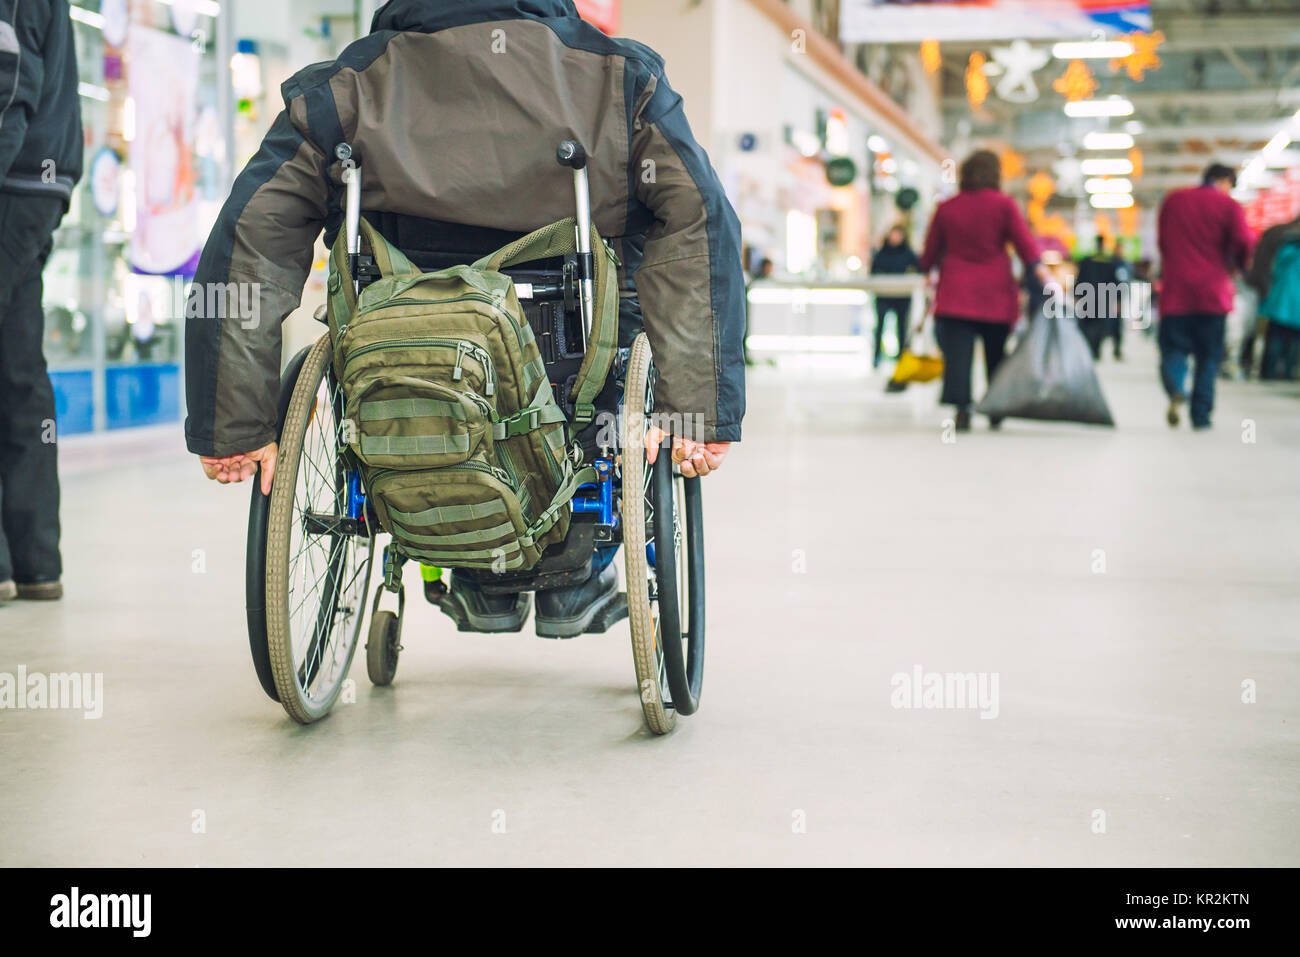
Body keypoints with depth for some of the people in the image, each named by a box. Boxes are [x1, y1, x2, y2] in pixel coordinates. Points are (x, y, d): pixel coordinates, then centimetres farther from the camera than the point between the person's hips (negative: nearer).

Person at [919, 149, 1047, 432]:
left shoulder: (946, 208, 6)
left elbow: (931, 249, 15)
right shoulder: (1003, 204, 0)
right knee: (996, 354, 13)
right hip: (995, 292, 0)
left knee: (958, 353, -7)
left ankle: (962, 407, -23)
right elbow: (1025, 243, -7)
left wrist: (927, 272, 33)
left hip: (956, 292, 0)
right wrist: (1043, 274, -7)